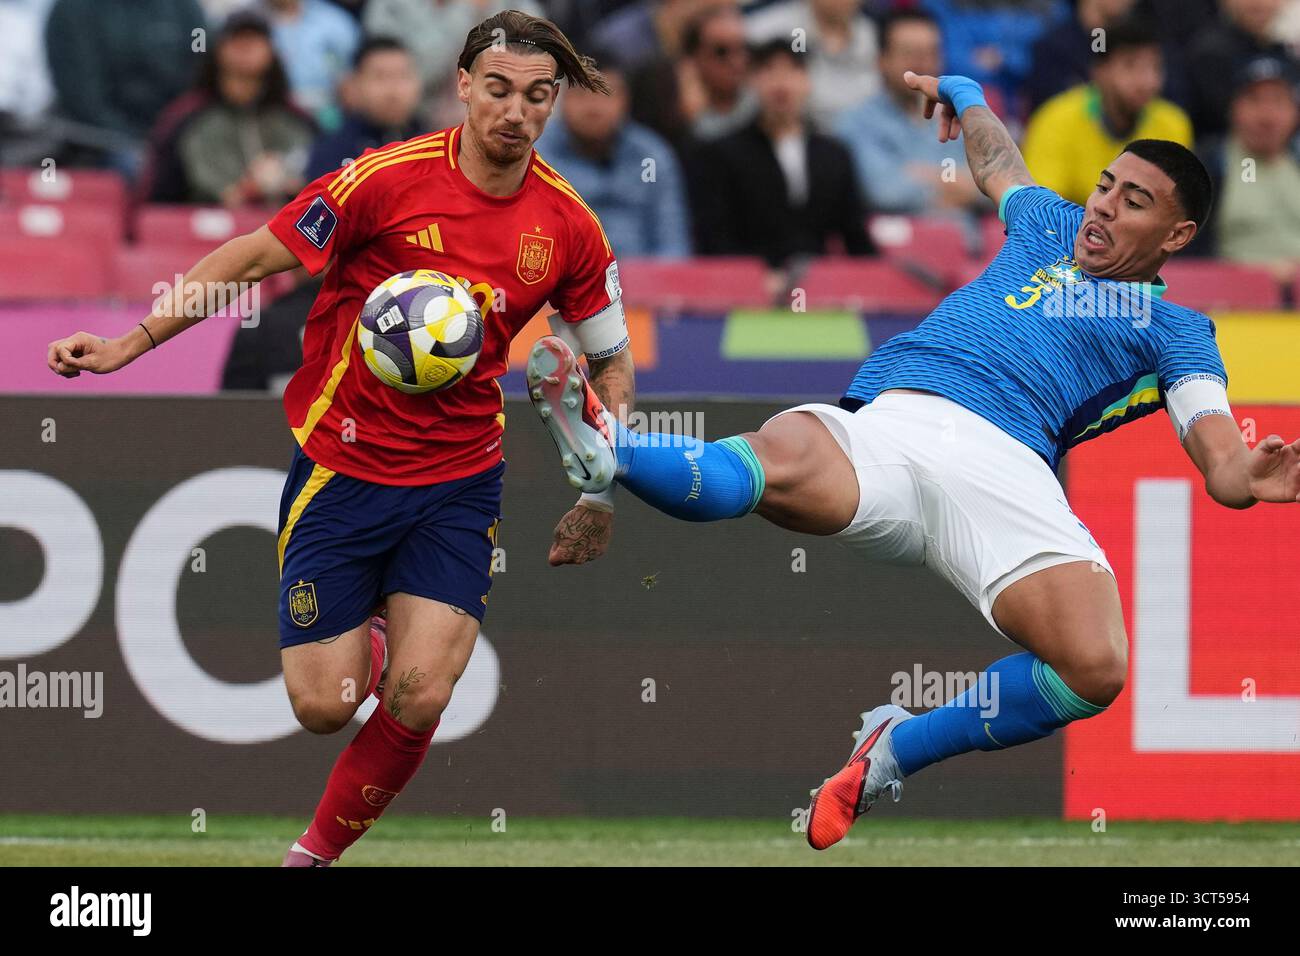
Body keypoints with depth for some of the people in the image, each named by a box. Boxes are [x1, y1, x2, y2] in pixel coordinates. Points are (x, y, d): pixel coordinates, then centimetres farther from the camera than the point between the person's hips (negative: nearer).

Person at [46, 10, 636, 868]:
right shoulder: (389, 180, -14)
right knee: (323, 705, -5)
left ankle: (319, 851, 12)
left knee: (419, 701, -12)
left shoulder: (568, 226, -4)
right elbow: (258, 256, -6)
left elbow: (612, 360, 10)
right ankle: (366, 647, 33)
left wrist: (604, 489, -3)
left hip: (459, 482, 2)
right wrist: (128, 345, -10)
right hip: (342, 467, -2)